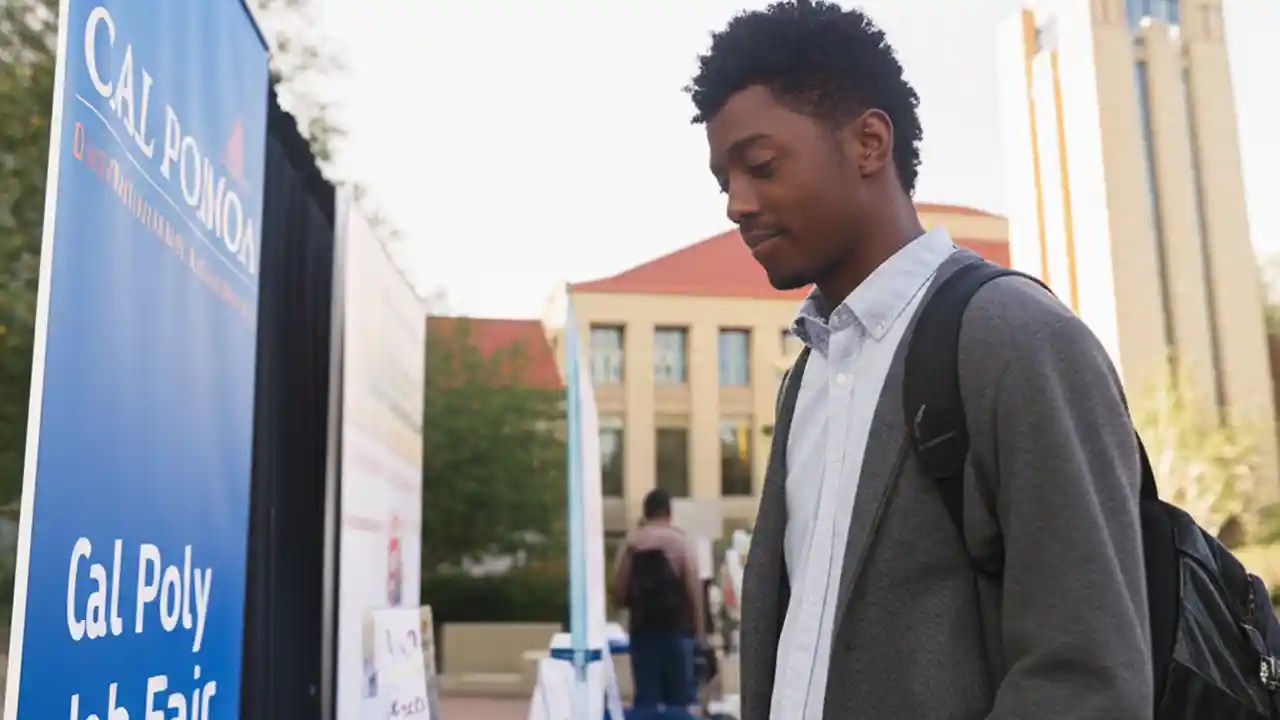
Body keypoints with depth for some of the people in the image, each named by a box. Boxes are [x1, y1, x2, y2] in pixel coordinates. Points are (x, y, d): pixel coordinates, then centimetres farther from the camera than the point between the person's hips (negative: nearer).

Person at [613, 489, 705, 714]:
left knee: (646, 700, 5)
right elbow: (694, 589, -9)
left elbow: (619, 594, 5)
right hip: (676, 627, -2)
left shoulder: (630, 545, 6)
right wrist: (699, 630, -4)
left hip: (642, 629, 3)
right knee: (679, 698, 4)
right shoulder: (680, 542, -3)